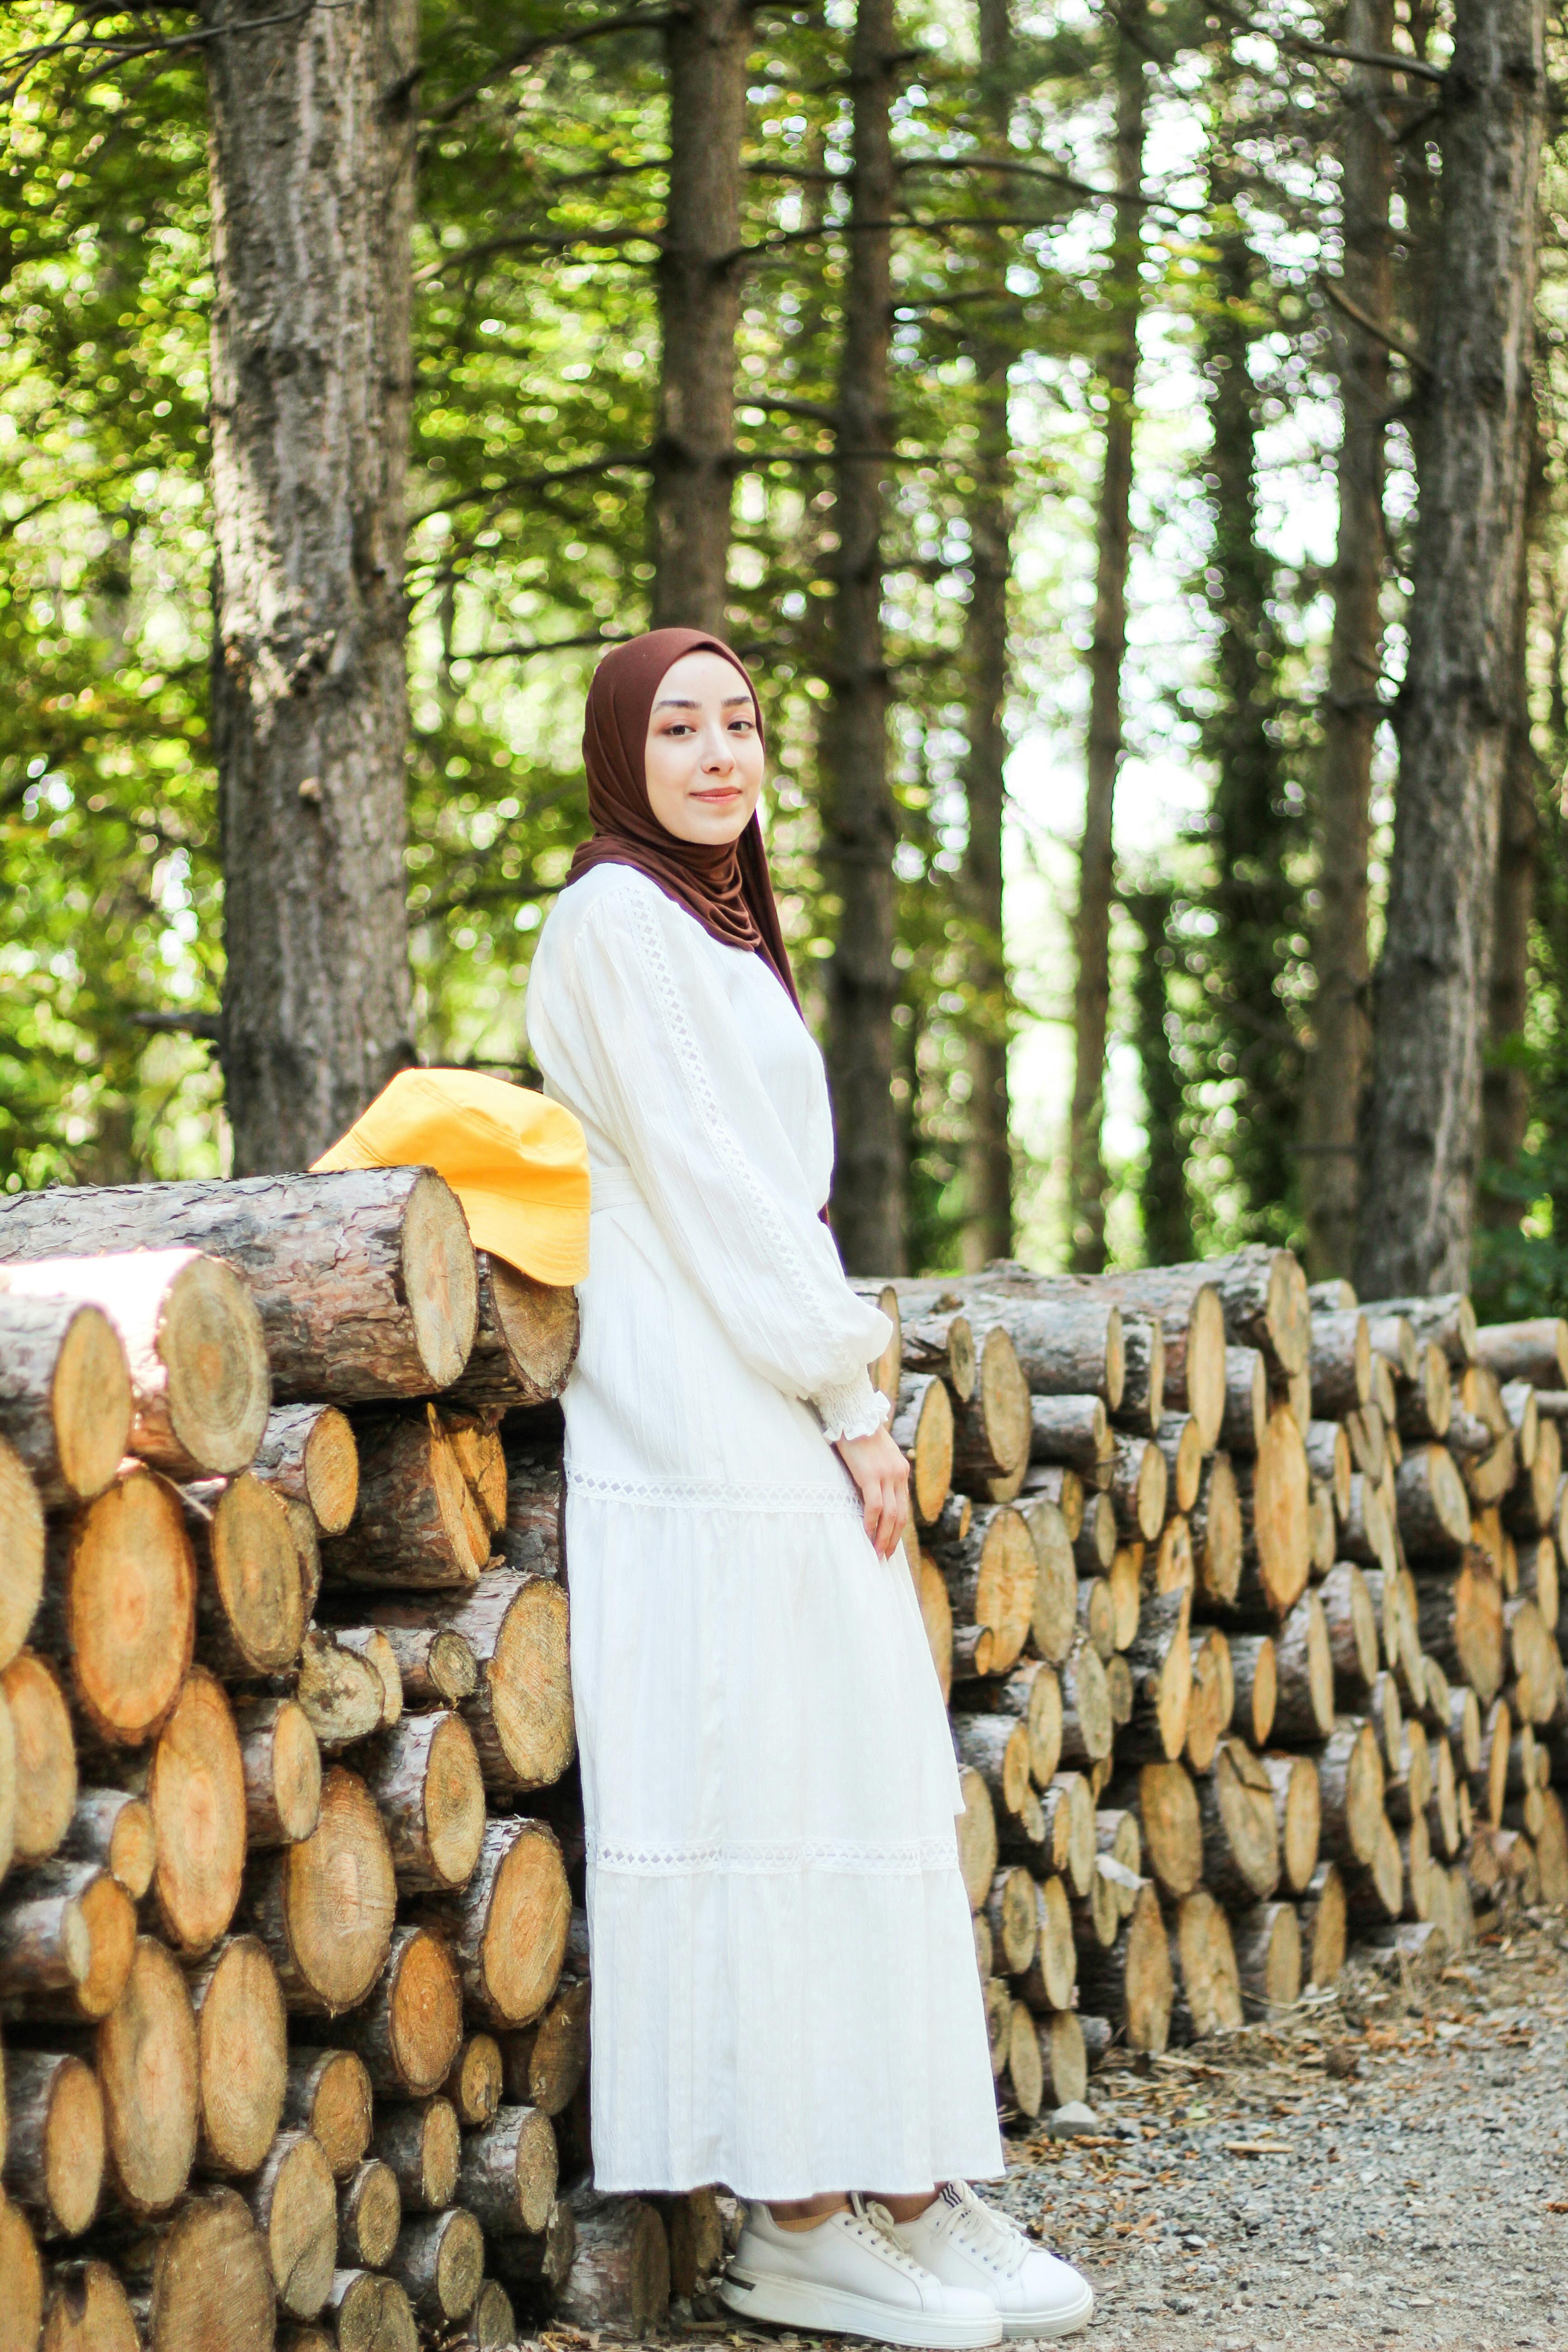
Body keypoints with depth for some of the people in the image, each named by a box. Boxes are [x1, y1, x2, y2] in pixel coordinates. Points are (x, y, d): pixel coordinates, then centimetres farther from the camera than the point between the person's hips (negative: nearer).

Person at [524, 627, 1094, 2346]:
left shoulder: (718, 925, 21)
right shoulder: (620, 917, -7)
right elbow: (698, 1183, -13)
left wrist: (848, 1398, 11)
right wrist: (848, 1397, -11)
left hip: (782, 1422, 9)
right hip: (702, 1422, -9)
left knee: (851, 1794, 7)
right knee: (755, 1793, -9)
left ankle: (893, 2192, 10)